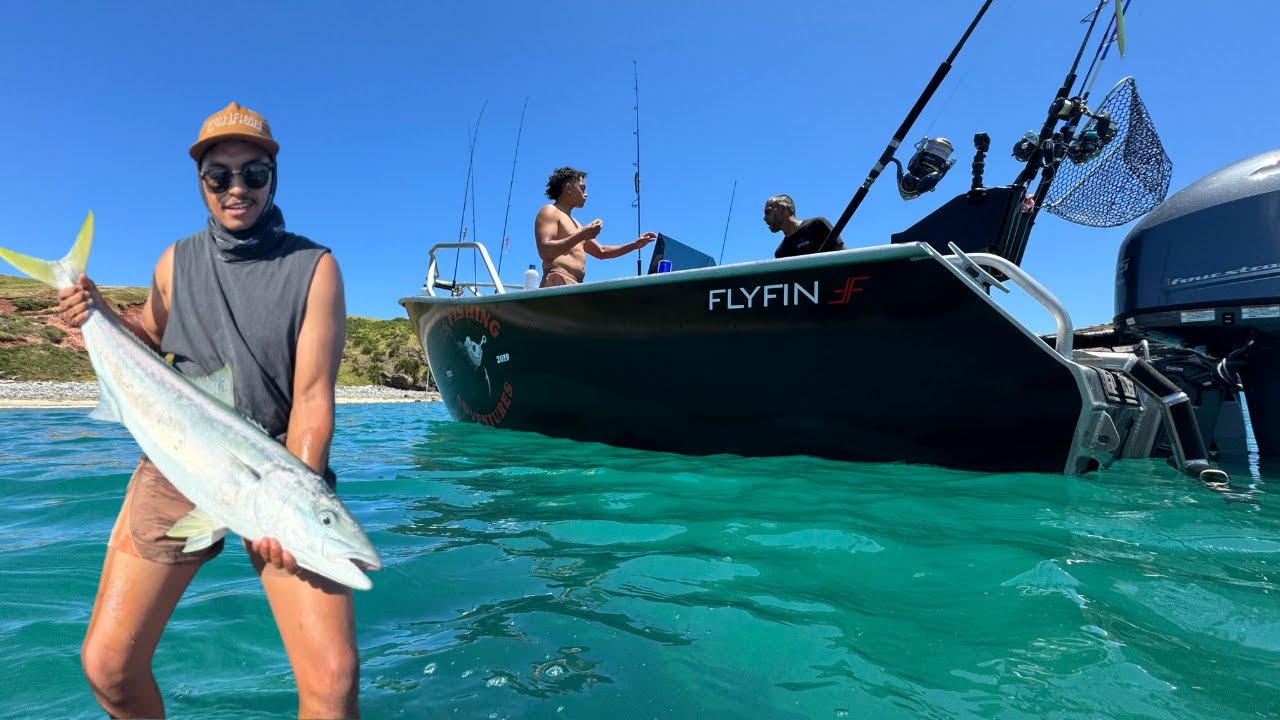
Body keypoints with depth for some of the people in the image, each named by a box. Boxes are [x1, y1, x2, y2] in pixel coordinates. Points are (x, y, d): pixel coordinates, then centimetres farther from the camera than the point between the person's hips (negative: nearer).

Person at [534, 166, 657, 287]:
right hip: (558, 284, -9)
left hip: (574, 287, 9)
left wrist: (635, 245, 28)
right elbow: (544, 251, -13)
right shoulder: (550, 212, 4)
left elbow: (601, 251, 35)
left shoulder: (573, 223, 31)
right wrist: (581, 235, -15)